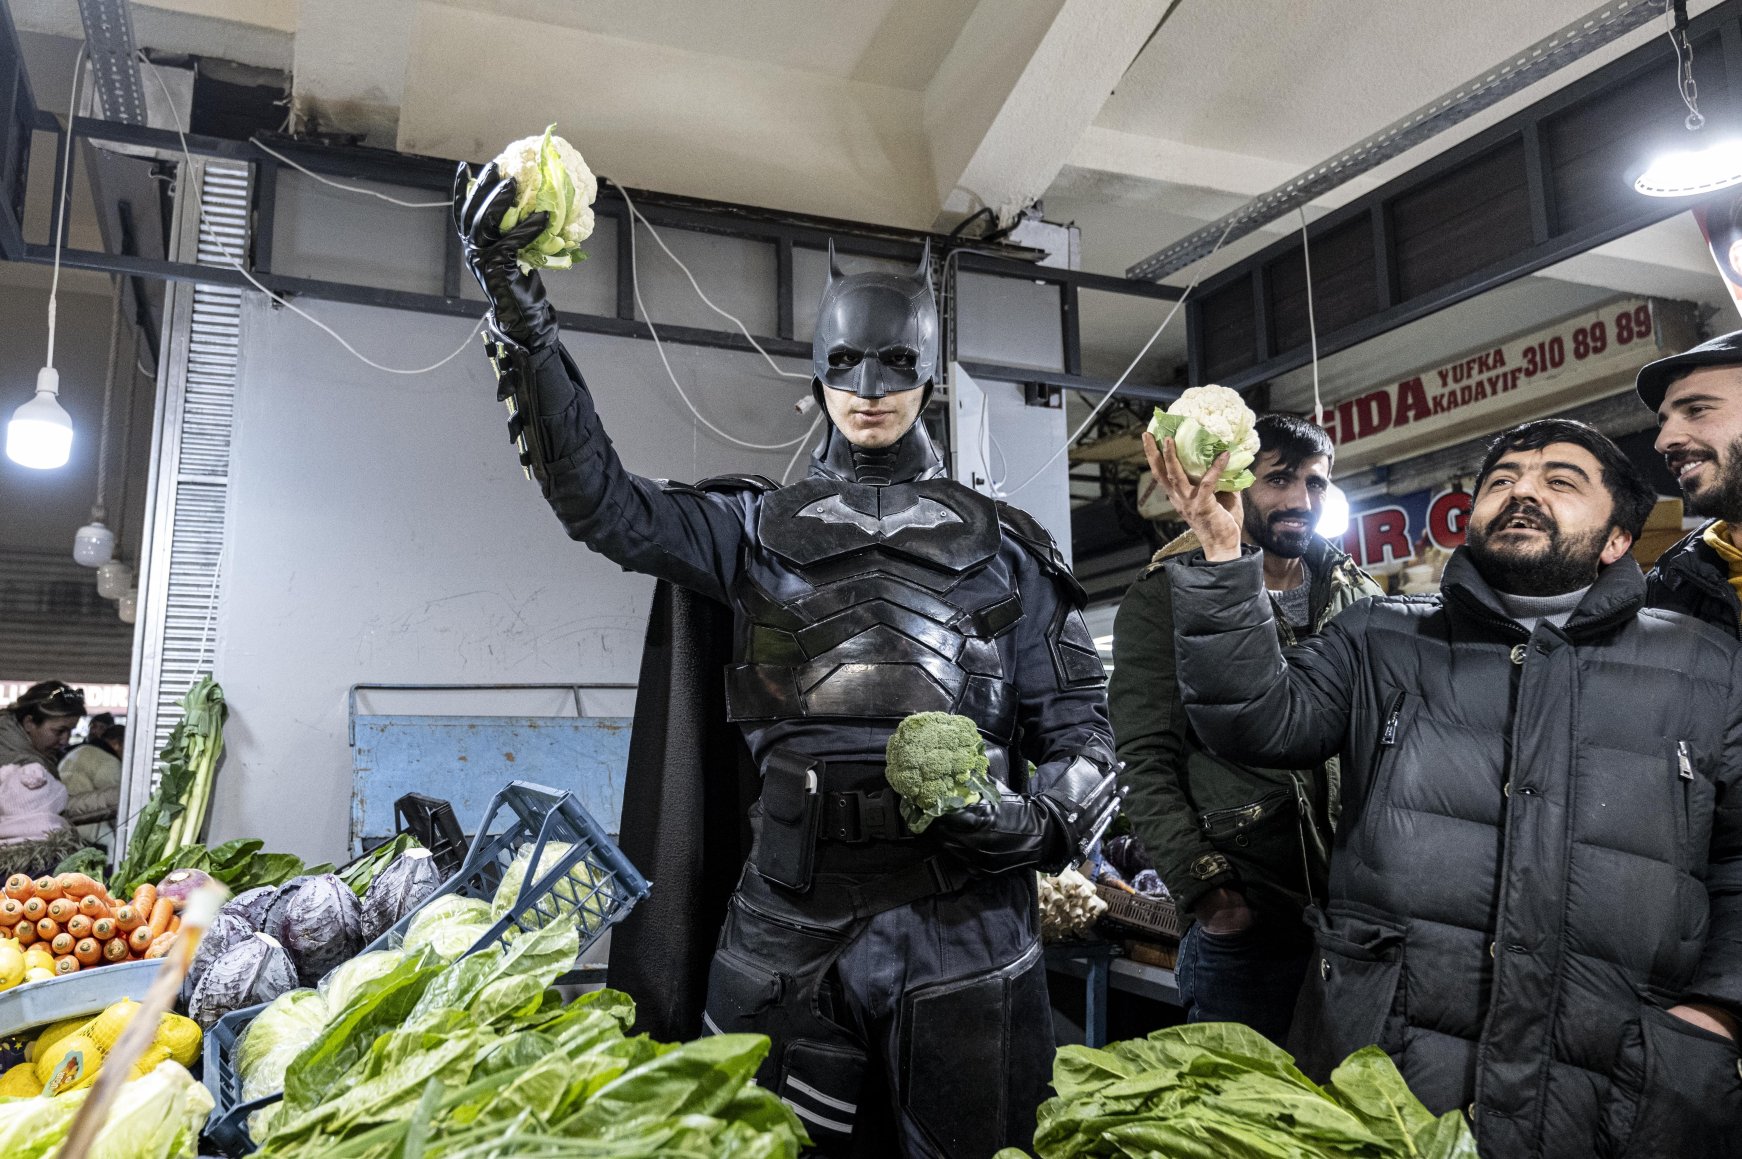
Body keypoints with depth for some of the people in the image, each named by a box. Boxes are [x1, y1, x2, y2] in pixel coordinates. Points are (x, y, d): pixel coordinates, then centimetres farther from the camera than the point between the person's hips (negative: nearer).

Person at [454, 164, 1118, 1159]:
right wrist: (519, 313, -12)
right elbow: (603, 502, -4)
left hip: (966, 923, 0)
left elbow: (1079, 731, 9)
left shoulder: (1004, 547, 10)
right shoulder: (761, 528, 11)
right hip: (792, 917, 1)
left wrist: (1044, 823, -12)